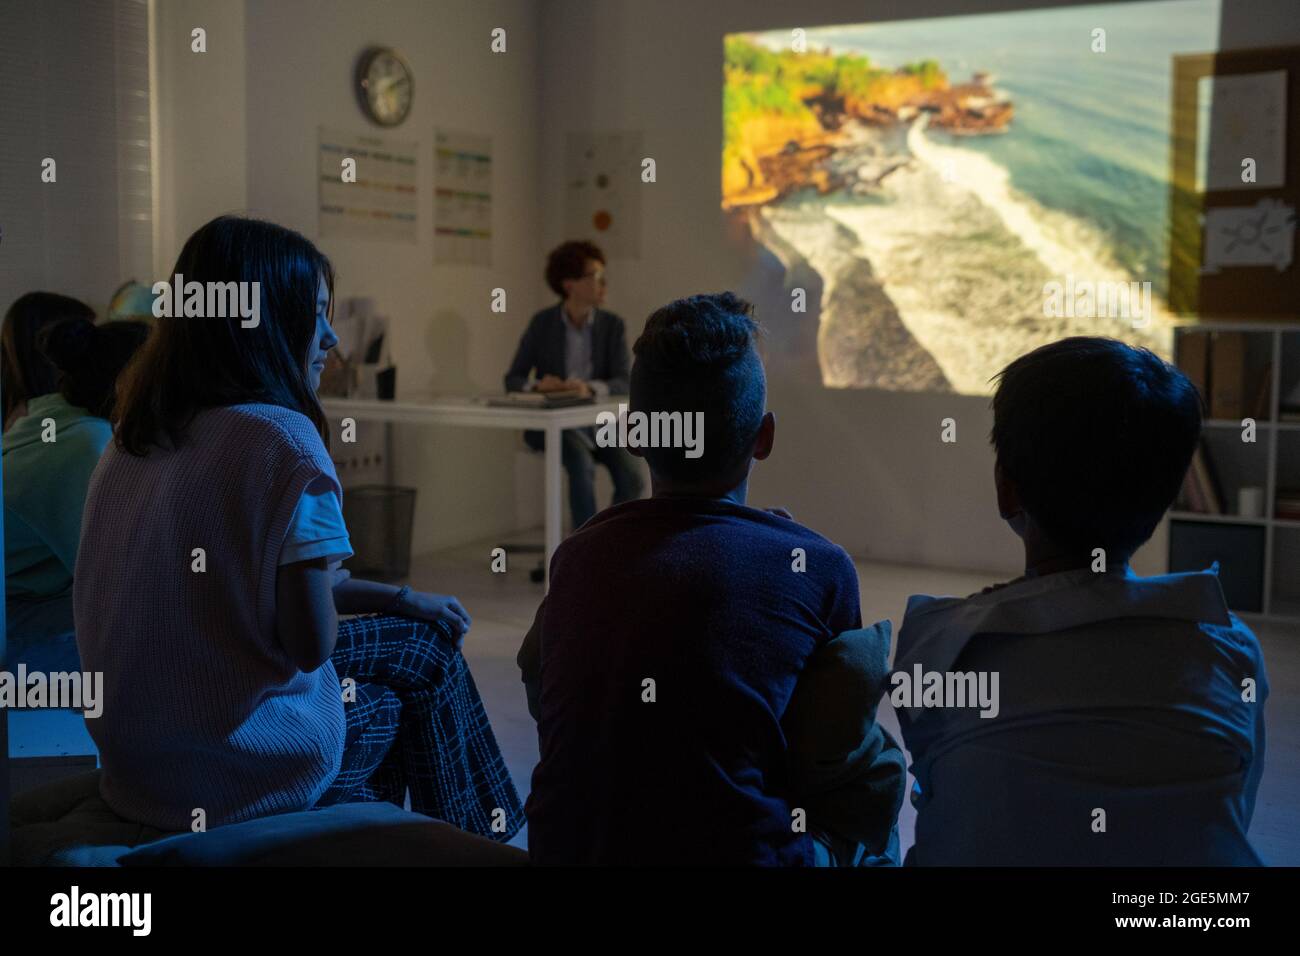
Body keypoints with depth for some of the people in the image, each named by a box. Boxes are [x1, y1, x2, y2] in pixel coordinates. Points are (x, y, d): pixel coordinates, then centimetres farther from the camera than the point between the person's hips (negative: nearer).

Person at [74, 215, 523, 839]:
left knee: (422, 632, 23)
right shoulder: (282, 437, -20)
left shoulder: (135, 434, 5)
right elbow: (312, 642, -20)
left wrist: (404, 599, 15)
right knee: (427, 657, 17)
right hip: (232, 770, -7)